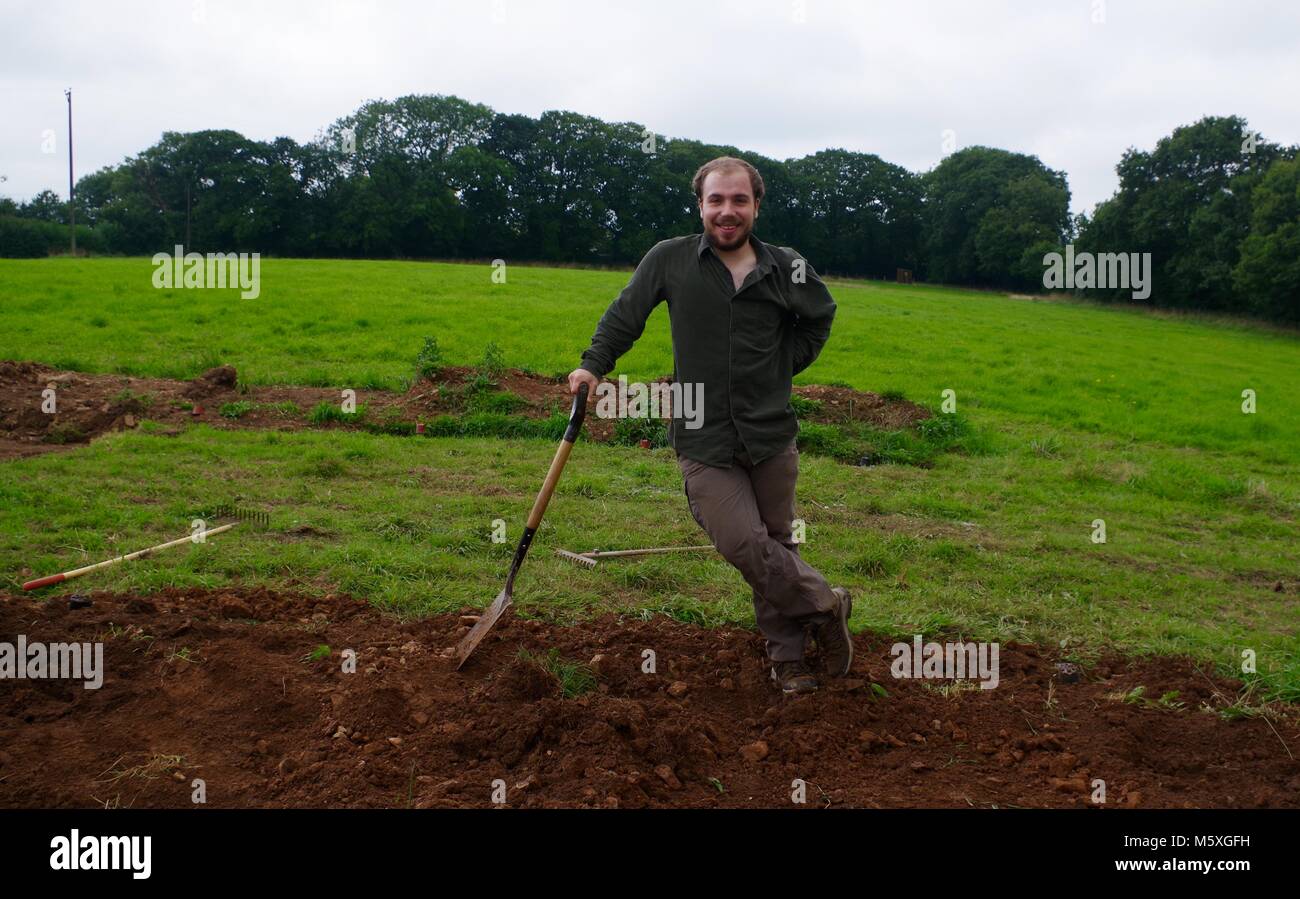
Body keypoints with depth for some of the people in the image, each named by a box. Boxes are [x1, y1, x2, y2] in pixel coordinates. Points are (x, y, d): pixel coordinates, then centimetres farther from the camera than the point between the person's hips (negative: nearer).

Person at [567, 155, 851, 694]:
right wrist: (594, 365, 1)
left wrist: (784, 365, 12)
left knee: (776, 542, 12)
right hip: (703, 442, -2)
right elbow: (624, 315, 10)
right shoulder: (669, 260, -3)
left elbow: (820, 317, 20)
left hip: (772, 434, 2)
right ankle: (824, 605, 11)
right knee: (743, 544, -13)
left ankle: (787, 654, 28)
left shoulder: (786, 269, 0)